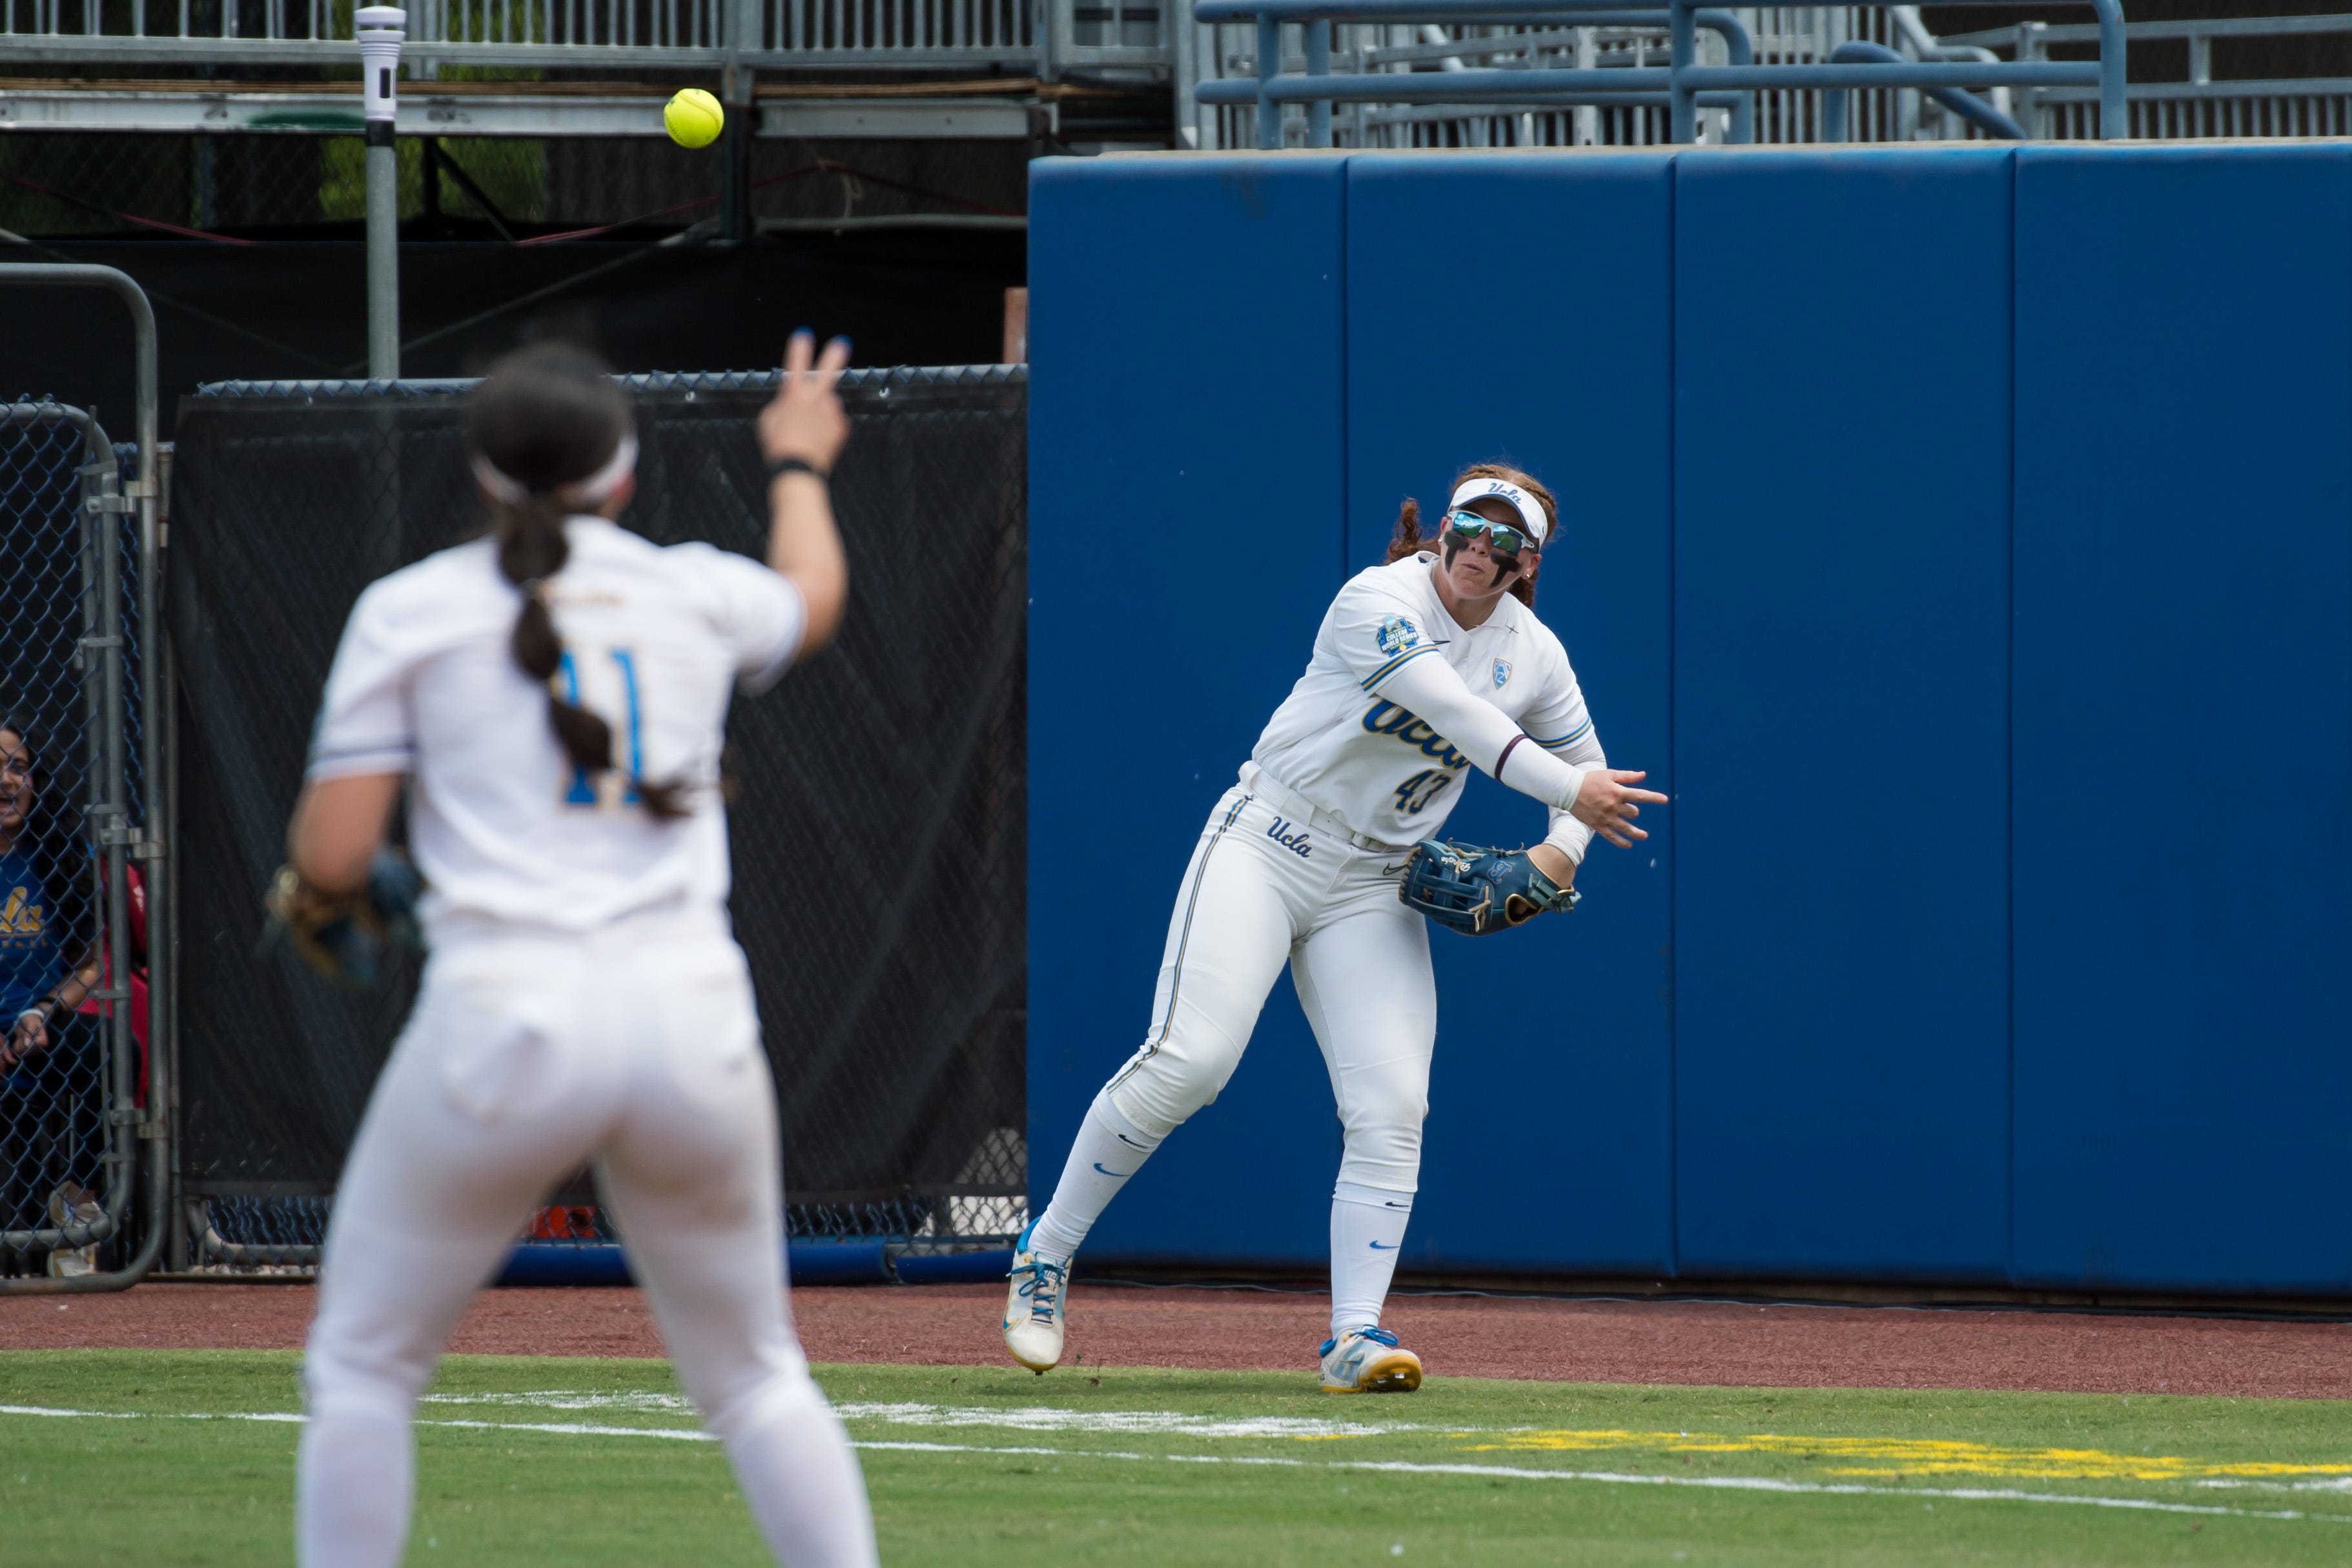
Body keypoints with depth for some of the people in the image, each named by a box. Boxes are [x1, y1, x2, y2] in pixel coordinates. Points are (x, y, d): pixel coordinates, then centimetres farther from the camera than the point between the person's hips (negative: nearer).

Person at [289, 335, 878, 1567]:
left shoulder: (409, 609, 4)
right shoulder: (697, 592, 13)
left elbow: (330, 858, -1)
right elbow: (813, 599, 39)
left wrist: (310, 869, 23)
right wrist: (799, 465, 58)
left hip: (505, 1022, -3)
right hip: (694, 1023, 3)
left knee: (361, 1369, 11)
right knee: (754, 1373, 17)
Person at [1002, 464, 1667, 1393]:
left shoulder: (1533, 655, 4)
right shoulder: (1381, 603, -15)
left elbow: (1580, 758, 18)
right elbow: (1453, 710, -30)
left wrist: (1560, 852, -3)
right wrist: (1569, 787, -37)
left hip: (1373, 888, 5)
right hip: (1267, 849, -5)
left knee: (1391, 1108, -9)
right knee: (1189, 1058, -19)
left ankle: (1355, 1337, -7)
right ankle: (1047, 1255, -5)